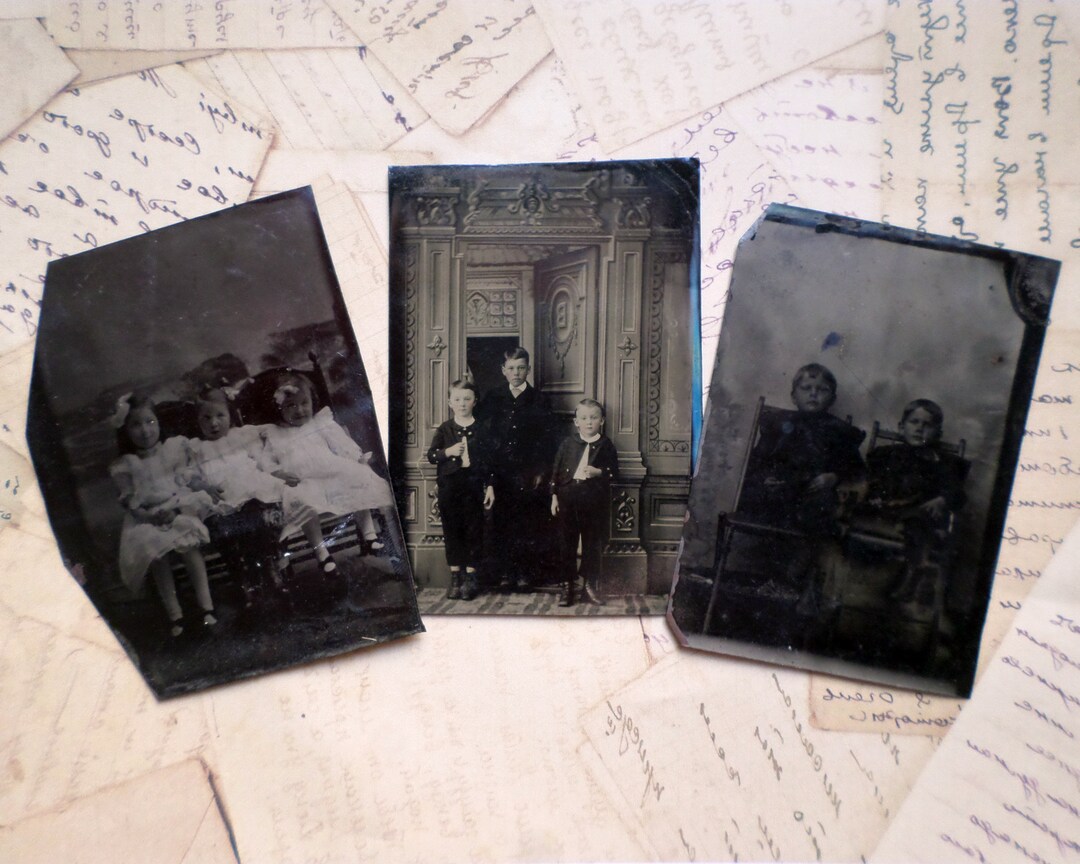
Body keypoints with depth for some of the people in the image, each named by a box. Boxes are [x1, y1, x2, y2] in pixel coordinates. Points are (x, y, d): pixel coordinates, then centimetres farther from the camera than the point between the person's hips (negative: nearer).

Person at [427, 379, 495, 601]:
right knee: (451, 530, 6)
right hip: (449, 485, 1)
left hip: (473, 485, -1)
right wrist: (448, 452, -16)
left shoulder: (481, 430, 3)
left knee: (474, 530, 3)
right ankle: (455, 576, 16)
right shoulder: (444, 430, 4)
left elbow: (489, 460, 4)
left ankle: (470, 576, 13)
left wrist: (489, 486, 0)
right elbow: (431, 456, 2)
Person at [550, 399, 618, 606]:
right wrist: (554, 496, 1)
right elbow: (556, 470, 5)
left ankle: (590, 585, 22)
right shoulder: (568, 443, 4)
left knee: (593, 543, 7)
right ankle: (567, 586, 17)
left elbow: (615, 473, 3)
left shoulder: (606, 445, 2)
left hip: (595, 502, 0)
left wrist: (598, 472, -16)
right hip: (568, 498, 1)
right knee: (567, 543, 7)